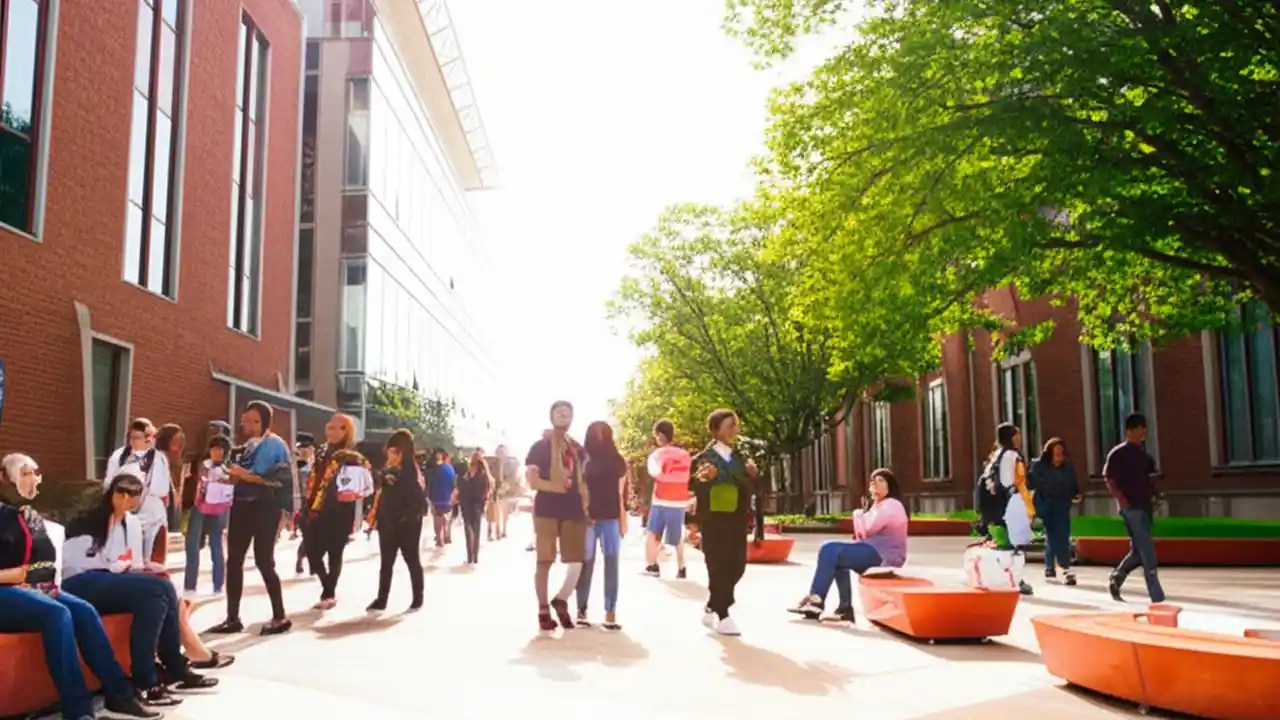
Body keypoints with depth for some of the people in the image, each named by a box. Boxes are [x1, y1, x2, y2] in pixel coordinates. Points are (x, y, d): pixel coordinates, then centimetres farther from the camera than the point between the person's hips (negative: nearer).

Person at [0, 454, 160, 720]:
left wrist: (51, 582, 8)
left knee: (83, 610, -21)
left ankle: (118, 695, -23)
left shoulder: (33, 517, 19)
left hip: (37, 588, 7)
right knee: (57, 613, -34)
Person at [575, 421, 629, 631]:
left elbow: (621, 492, 8)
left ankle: (610, 612, 1)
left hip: (611, 517, 2)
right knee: (586, 562, -1)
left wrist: (623, 520, 5)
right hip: (587, 517, -2)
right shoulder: (583, 459, 3)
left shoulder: (616, 460, 7)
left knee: (611, 563, -1)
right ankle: (582, 609, 6)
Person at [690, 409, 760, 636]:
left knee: (737, 566, 8)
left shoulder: (740, 458, 12)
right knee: (718, 567, -3)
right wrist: (705, 479, -33)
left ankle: (711, 609, 24)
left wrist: (754, 476, -7)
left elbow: (752, 489, 12)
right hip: (713, 521, -6)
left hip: (736, 521, 6)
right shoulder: (704, 458, -6)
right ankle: (722, 617, 5)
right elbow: (697, 489, -14)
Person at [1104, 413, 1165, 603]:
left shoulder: (1143, 453, 15)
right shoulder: (1118, 453, -8)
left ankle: (1115, 580, 29)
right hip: (1131, 508, -8)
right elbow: (1109, 479, -11)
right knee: (1147, 553, -9)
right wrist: (1121, 500, -18)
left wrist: (1153, 495, 9)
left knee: (1139, 551, 13)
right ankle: (1157, 598, -6)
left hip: (1144, 505, 8)